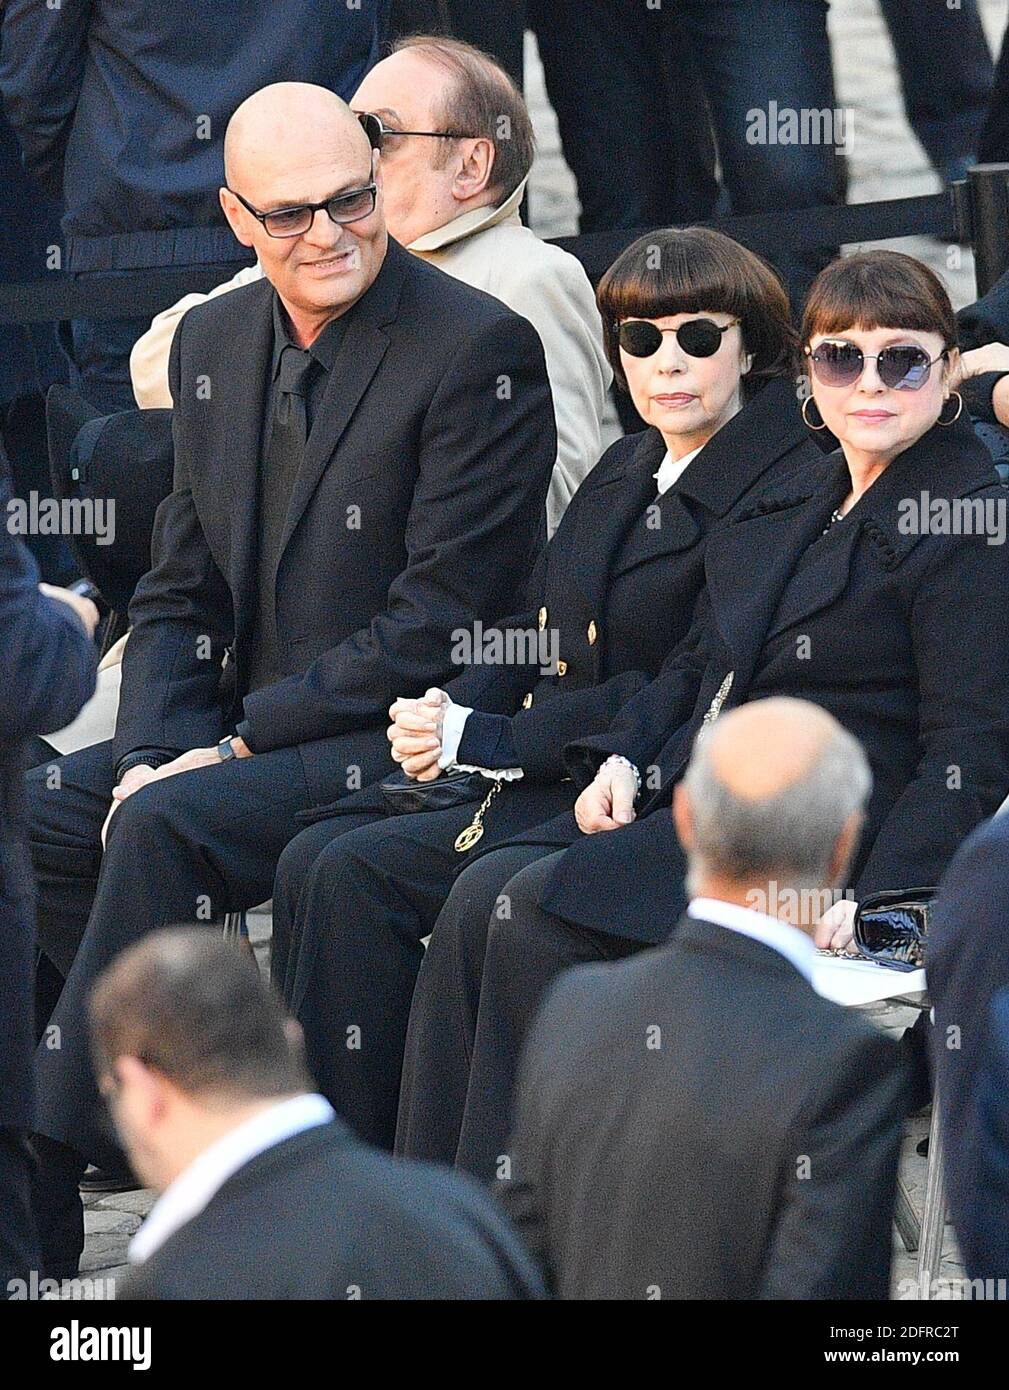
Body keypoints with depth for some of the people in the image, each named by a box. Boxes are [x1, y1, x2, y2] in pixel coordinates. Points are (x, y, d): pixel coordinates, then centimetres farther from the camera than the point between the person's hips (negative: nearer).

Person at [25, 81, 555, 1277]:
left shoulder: (476, 349, -12)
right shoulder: (213, 344, 11)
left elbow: (440, 624, -16)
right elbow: (180, 595, 14)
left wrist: (239, 741, -17)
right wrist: (151, 756, -6)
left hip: (405, 738, -8)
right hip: (244, 735, 8)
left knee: (163, 830, -28)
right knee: (29, 813, -14)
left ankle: (50, 1169, -24)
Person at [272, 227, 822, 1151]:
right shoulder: (622, 473, 18)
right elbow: (534, 635, 18)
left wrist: (495, 739, -16)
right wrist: (452, 715, -5)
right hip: (536, 771, 9)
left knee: (361, 871, -21)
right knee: (312, 857, -13)